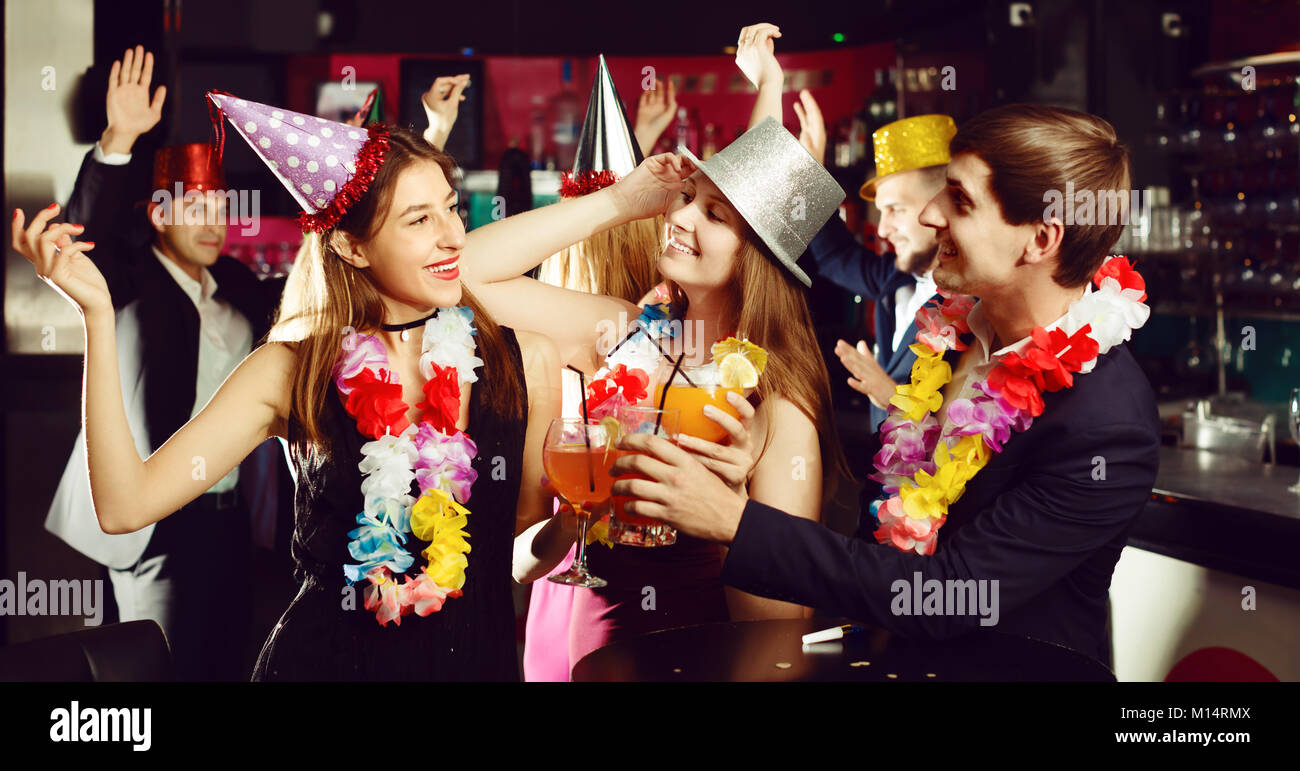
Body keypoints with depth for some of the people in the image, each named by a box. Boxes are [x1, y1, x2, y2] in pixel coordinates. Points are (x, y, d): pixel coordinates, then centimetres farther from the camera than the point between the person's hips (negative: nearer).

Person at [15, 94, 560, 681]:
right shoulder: (292, 373, -9)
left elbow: (532, 531, 7)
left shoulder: (525, 361, -7)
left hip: (480, 660, 1)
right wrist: (97, 312, -20)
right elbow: (125, 506, -16)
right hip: (324, 660, -1)